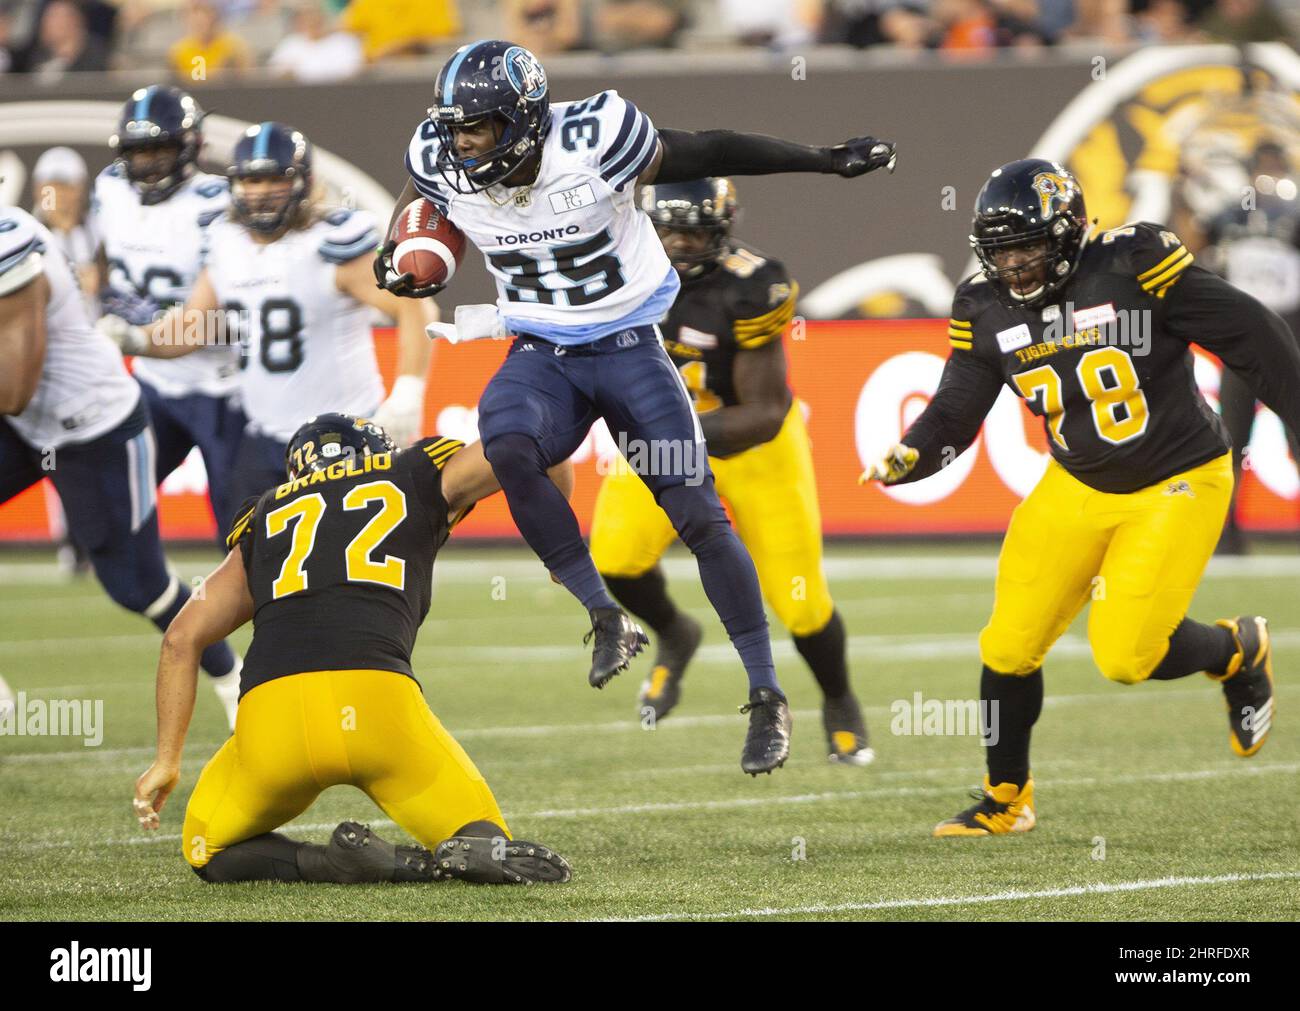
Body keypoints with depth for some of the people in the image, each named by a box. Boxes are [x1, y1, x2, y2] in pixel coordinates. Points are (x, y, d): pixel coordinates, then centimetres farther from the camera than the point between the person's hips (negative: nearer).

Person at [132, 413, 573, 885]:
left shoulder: (266, 518, 29)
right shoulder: (422, 477, 24)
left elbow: (182, 638, 24)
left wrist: (167, 760, 30)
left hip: (271, 713, 1)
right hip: (378, 699, -1)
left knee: (210, 852, 25)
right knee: (485, 845, 17)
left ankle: (340, 862, -5)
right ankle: (475, 853, -21)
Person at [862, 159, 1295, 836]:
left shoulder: (1132, 265, -20)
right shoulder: (986, 310, -3)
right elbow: (954, 415, 1)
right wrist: (908, 458, -21)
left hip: (1178, 483, -5)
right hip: (1077, 489, 5)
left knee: (1124, 655, -15)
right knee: (1010, 647, 0)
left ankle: (1239, 650, 16)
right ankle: (1005, 799, 22)